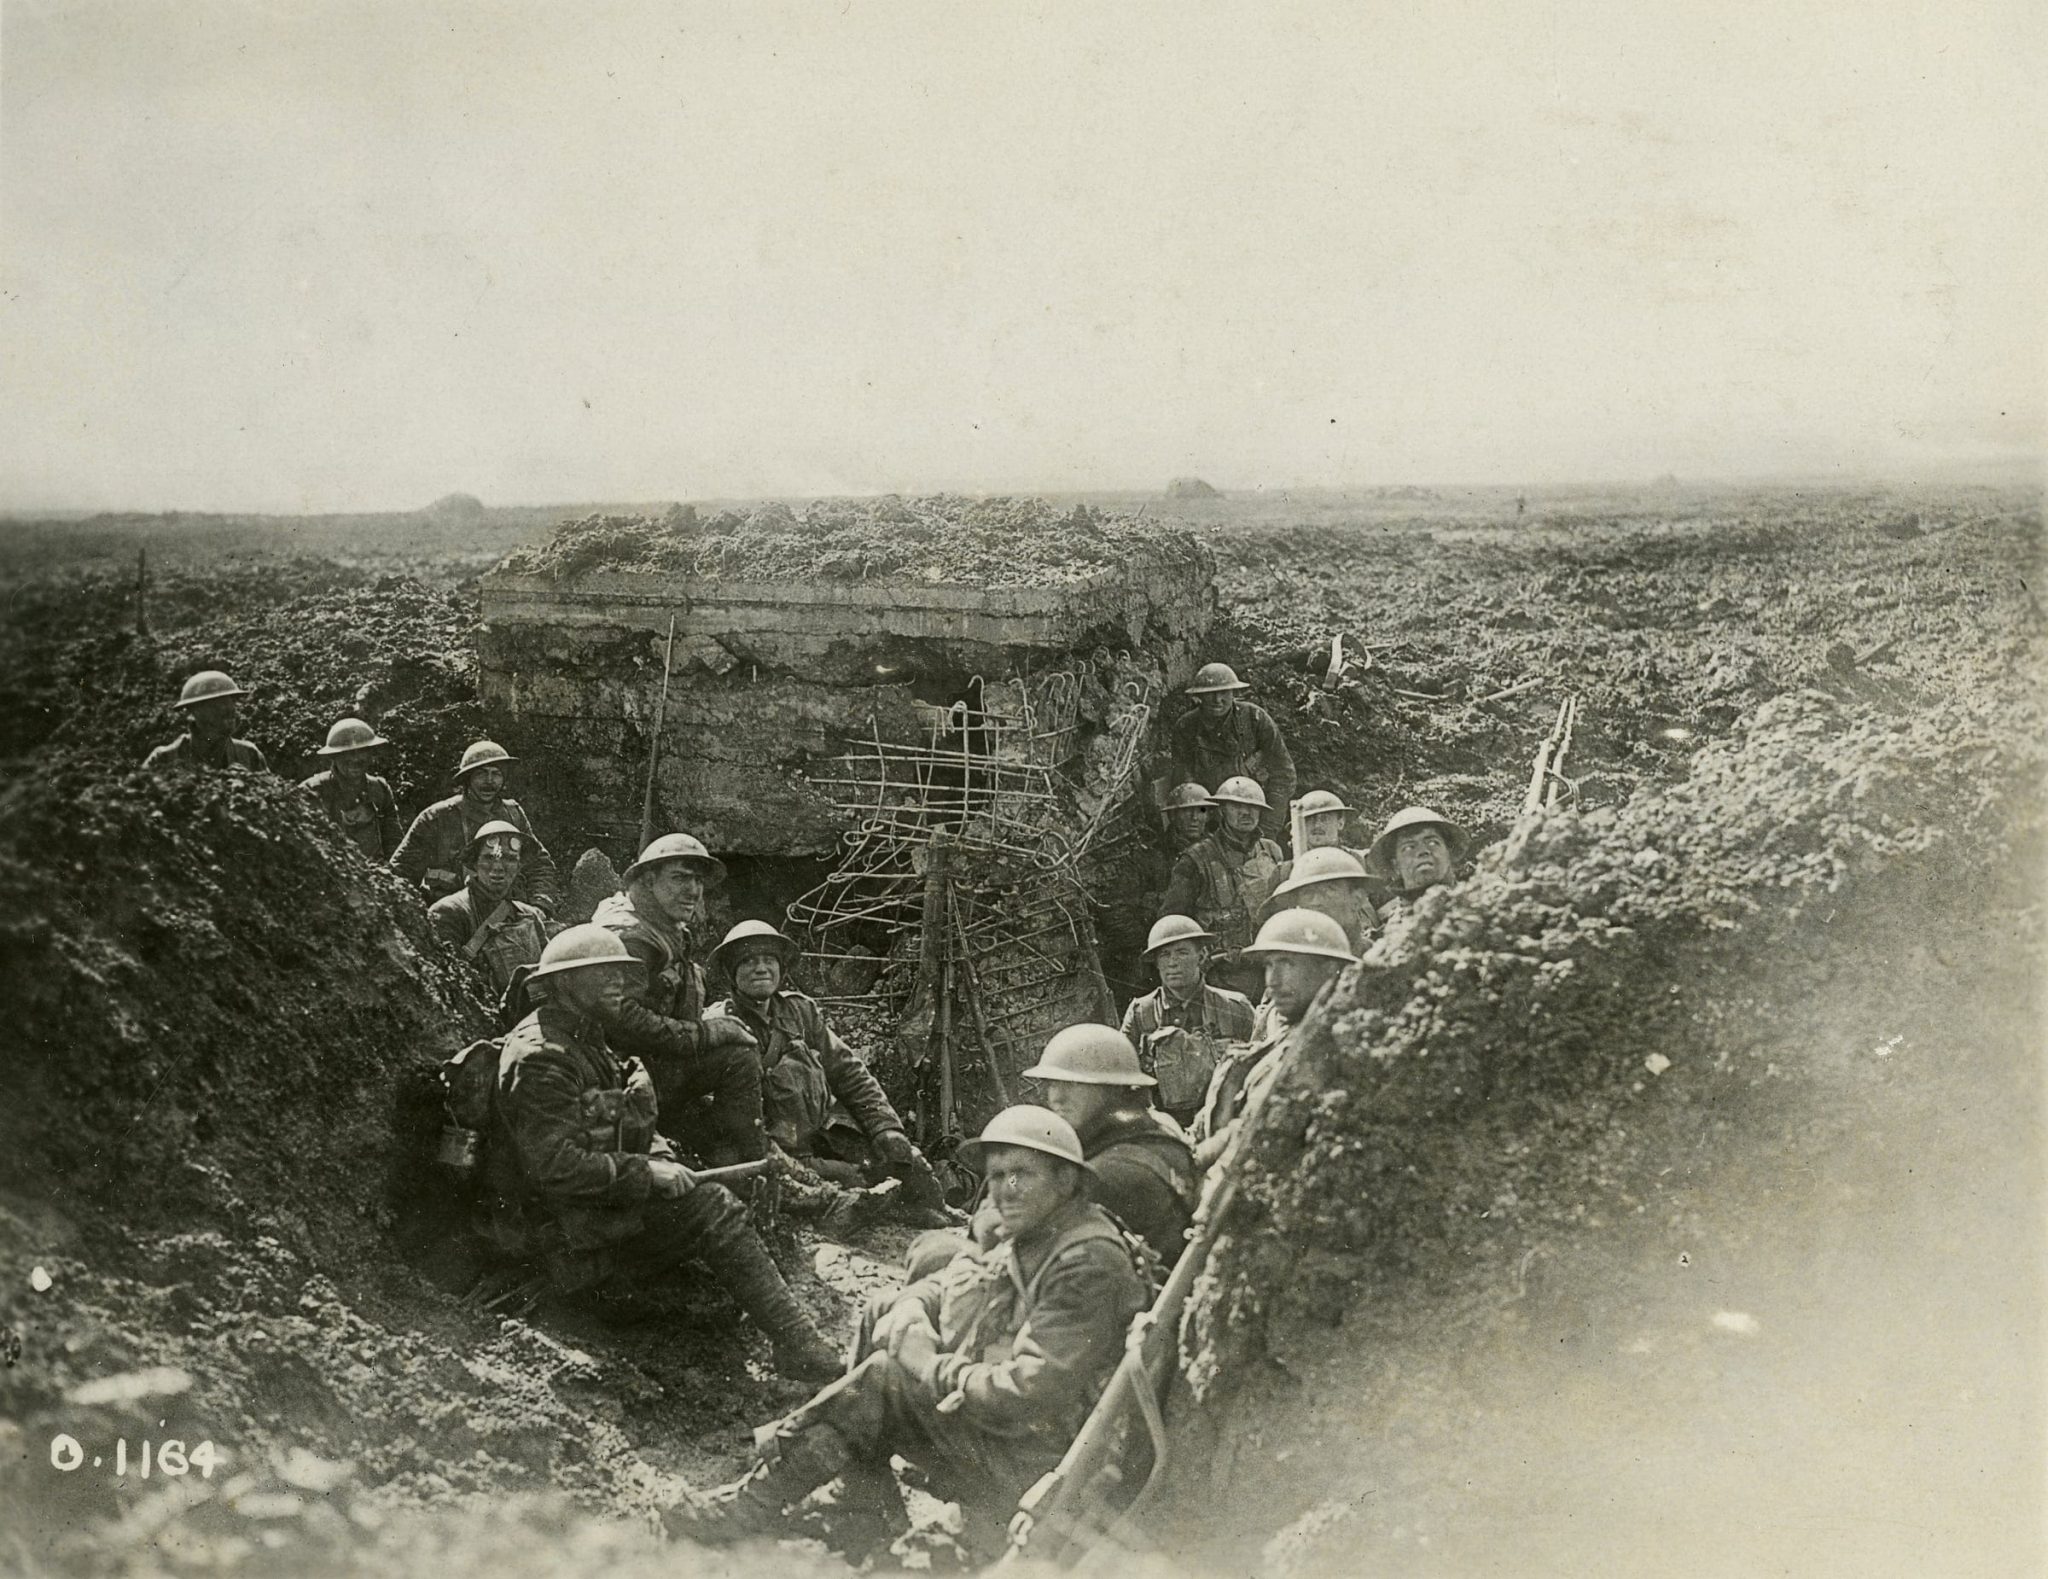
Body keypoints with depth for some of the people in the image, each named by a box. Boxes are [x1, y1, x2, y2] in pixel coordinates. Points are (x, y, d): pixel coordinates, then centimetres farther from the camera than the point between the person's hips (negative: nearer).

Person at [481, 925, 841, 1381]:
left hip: (600, 1203, 11)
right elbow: (556, 1167, -26)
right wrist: (646, 1174, -22)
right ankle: (796, 1340, -22)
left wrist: (659, 1156, 1)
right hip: (561, 1227, -11)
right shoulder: (540, 1058, -19)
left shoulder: (585, 1041, 16)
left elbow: (636, 1122, 22)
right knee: (710, 1206, -21)